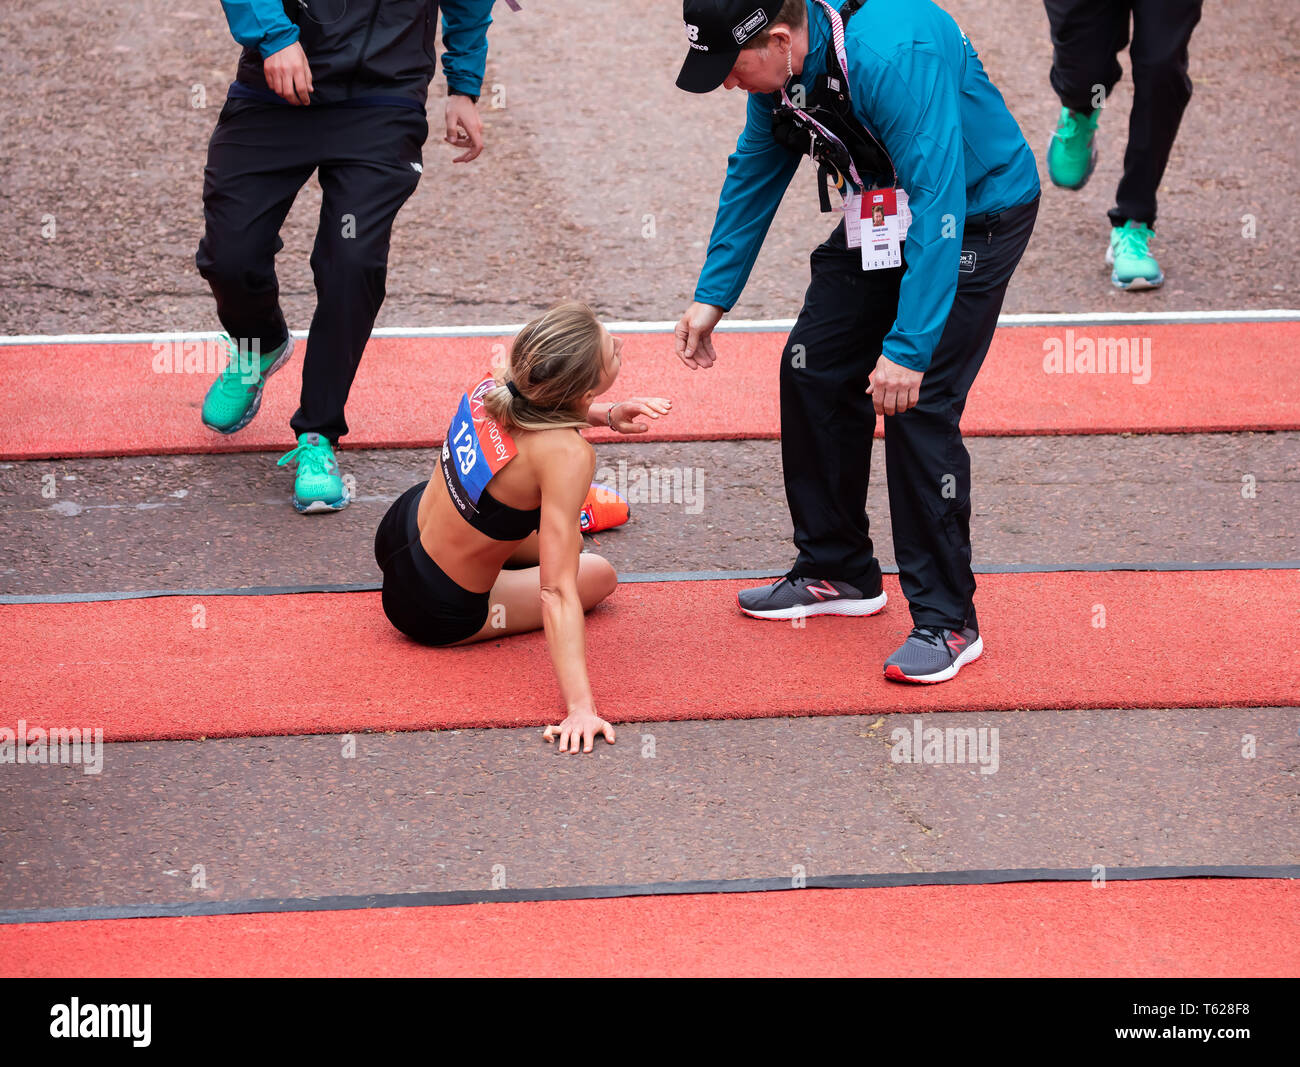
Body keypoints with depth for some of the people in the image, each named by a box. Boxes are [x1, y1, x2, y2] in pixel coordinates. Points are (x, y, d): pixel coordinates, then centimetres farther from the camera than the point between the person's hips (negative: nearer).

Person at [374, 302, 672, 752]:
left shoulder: (495, 381, -16)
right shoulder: (567, 456, -36)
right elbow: (557, 592, -37)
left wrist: (607, 415, -5)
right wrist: (580, 706, -40)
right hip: (438, 615, -6)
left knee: (560, 544, 27)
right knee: (599, 575, 16)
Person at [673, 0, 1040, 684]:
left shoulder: (895, 56, -36)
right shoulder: (781, 64, -9)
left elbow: (937, 201, -37)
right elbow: (754, 173, 8)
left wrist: (908, 346, -39)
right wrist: (713, 295, 5)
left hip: (976, 213, -8)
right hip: (881, 217, 8)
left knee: (917, 406, -15)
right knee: (813, 373, 7)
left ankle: (947, 621, -5)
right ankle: (838, 573, 24)